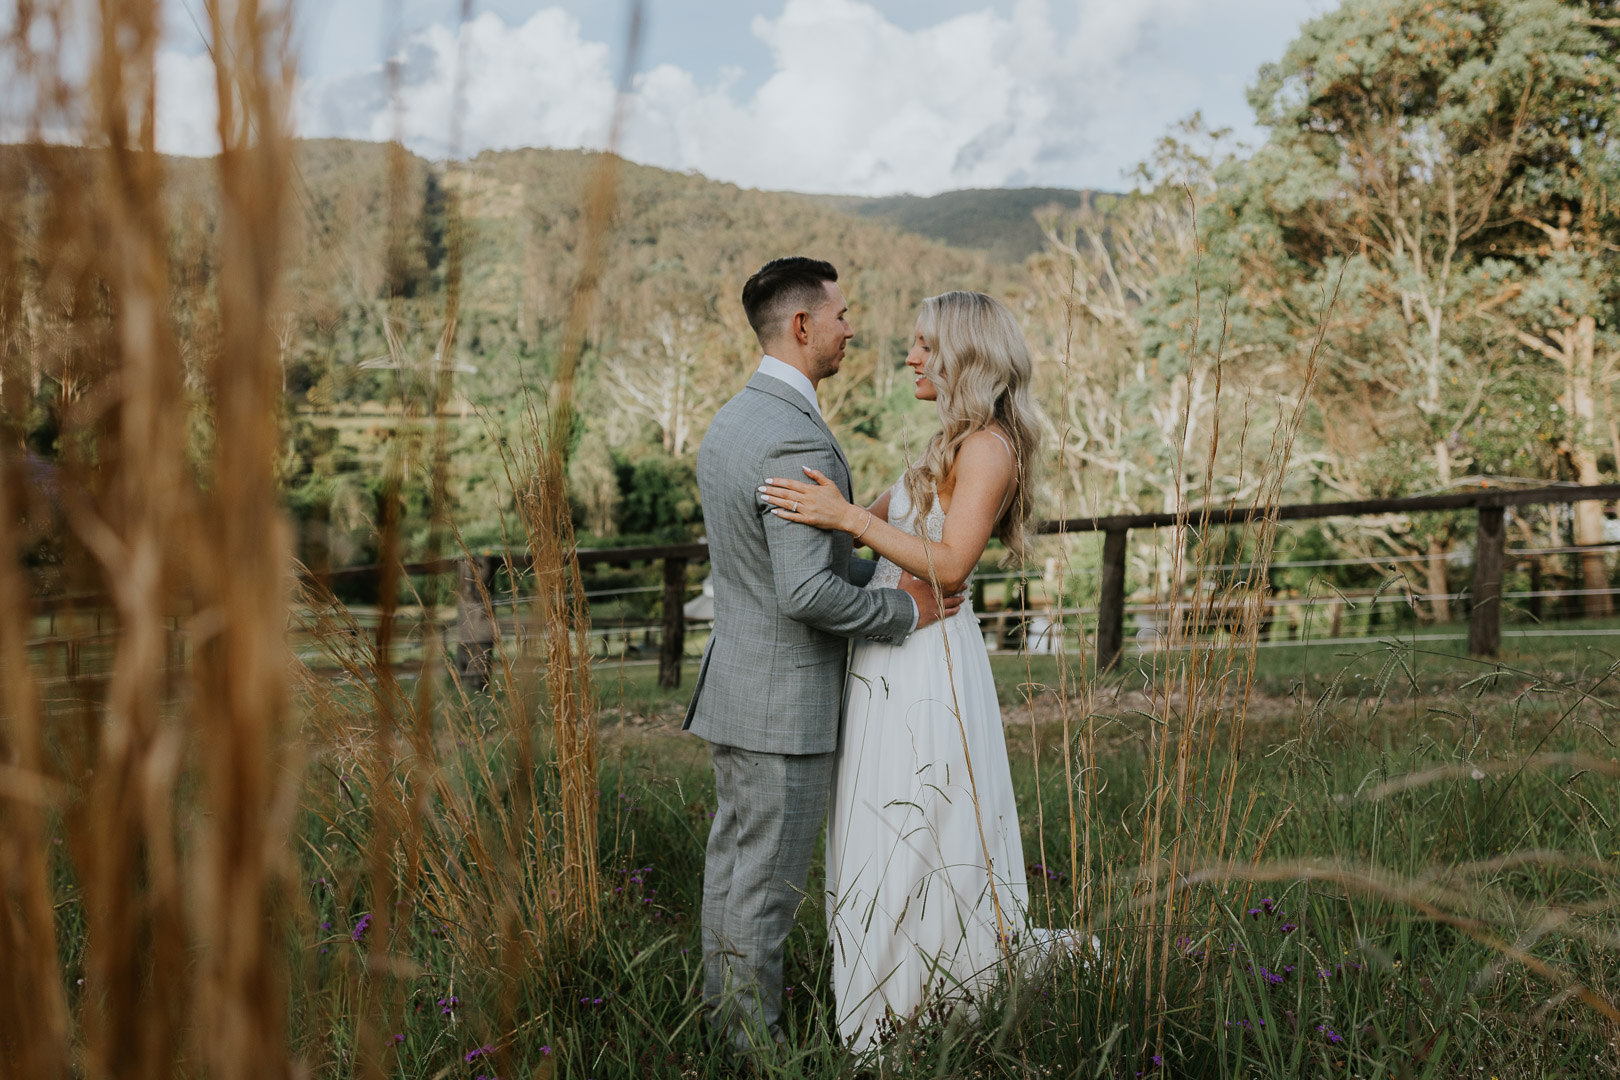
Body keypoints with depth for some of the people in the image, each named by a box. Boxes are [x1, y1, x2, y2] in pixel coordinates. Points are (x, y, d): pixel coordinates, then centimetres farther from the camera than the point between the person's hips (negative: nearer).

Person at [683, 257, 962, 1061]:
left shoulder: (728, 423, 9)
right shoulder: (798, 441, -23)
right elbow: (806, 593, -28)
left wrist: (886, 569, 15)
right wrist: (904, 611, -14)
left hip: (733, 681, 10)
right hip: (786, 698, -10)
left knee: (730, 863, 18)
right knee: (766, 885, 3)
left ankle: (722, 1019, 31)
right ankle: (756, 1046, 15)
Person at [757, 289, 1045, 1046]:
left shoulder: (989, 446, -14)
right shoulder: (949, 445, 16)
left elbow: (949, 567, -23)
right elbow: (877, 516, 21)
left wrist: (849, 518, -28)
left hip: (928, 664, -9)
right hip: (889, 662, 9)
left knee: (914, 846, 0)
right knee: (884, 839, 16)